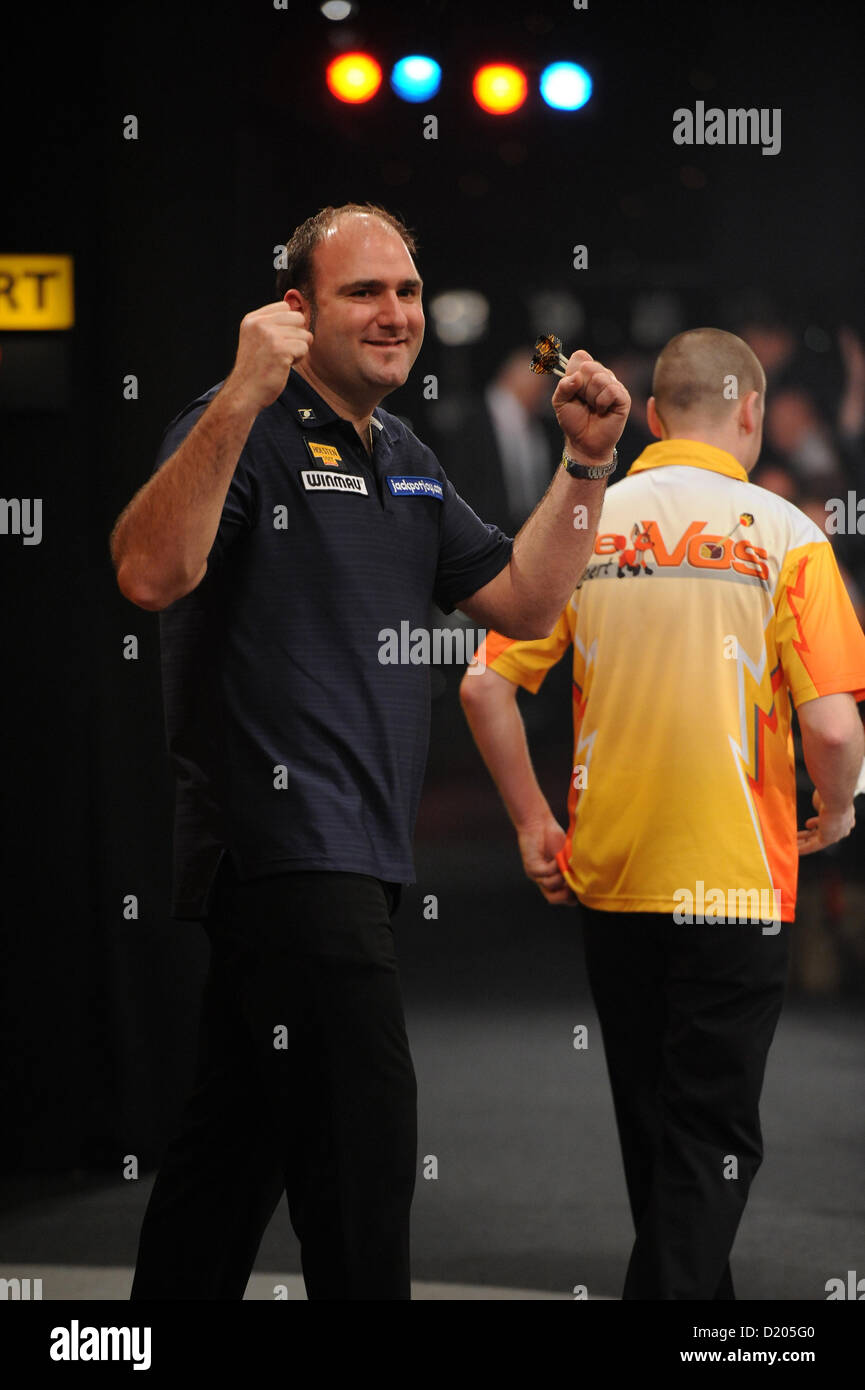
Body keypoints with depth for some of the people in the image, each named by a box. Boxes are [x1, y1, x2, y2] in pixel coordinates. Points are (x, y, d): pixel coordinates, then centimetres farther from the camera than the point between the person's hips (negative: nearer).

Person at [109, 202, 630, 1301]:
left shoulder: (408, 466, 20)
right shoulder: (247, 434, -8)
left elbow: (521, 601, 20)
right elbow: (150, 574, -26)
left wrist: (587, 464, 9)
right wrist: (241, 401, -34)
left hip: (354, 857, 10)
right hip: (285, 844, -10)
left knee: (238, 1144, 15)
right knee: (362, 1150, -13)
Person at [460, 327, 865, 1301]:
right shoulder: (781, 534, -8)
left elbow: (485, 688, -2)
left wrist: (533, 822, 8)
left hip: (606, 882, 4)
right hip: (733, 881, -4)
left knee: (649, 1127, 18)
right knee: (711, 1142, -1)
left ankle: (690, 1285, 32)